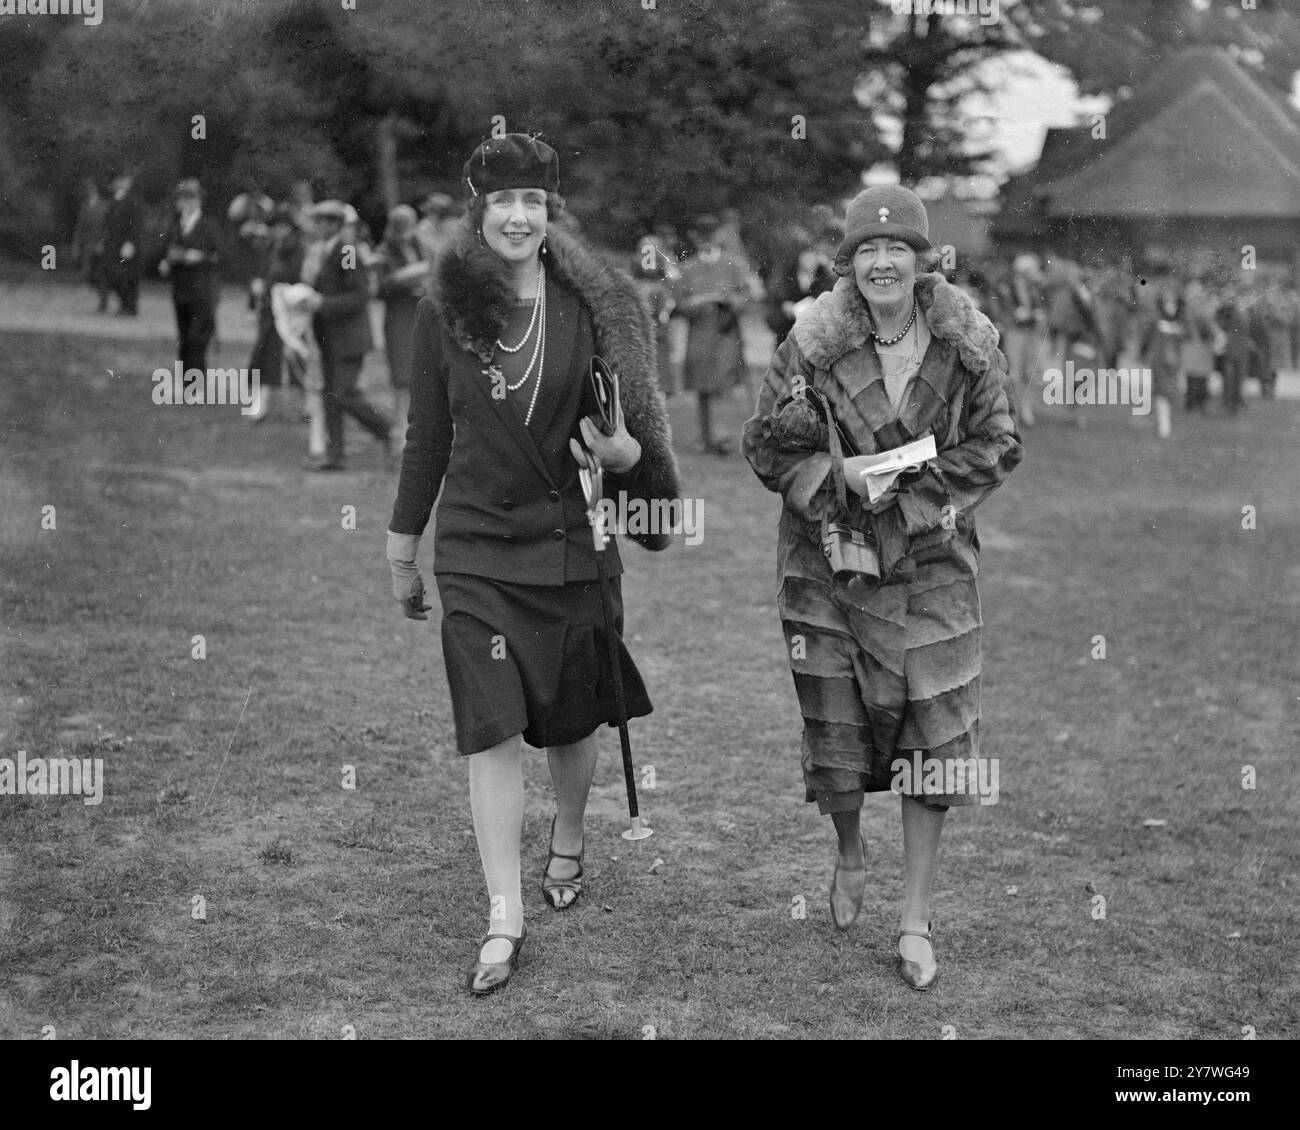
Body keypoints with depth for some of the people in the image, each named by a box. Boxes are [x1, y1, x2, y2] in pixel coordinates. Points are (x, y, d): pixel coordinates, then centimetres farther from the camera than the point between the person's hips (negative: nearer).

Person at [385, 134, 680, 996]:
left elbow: (637, 425, 5)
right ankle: (505, 919, -2)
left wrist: (622, 449, -18)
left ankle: (569, 846, 42)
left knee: (572, 721, 14)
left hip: (574, 543, 1)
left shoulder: (593, 307, -2)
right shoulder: (445, 311, -1)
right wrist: (402, 553, 10)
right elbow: (428, 438, 6)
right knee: (492, 729, -7)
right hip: (476, 549, -1)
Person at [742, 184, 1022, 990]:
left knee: (934, 732, -2)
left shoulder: (969, 344, -6)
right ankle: (850, 855, 41)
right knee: (834, 725, 8)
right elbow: (767, 445, -2)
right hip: (828, 560, 0)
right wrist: (841, 479, -17)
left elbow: (997, 448, 0)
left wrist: (908, 488, -13)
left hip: (930, 564, 0)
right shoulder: (815, 343, -8)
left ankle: (917, 919, 10)